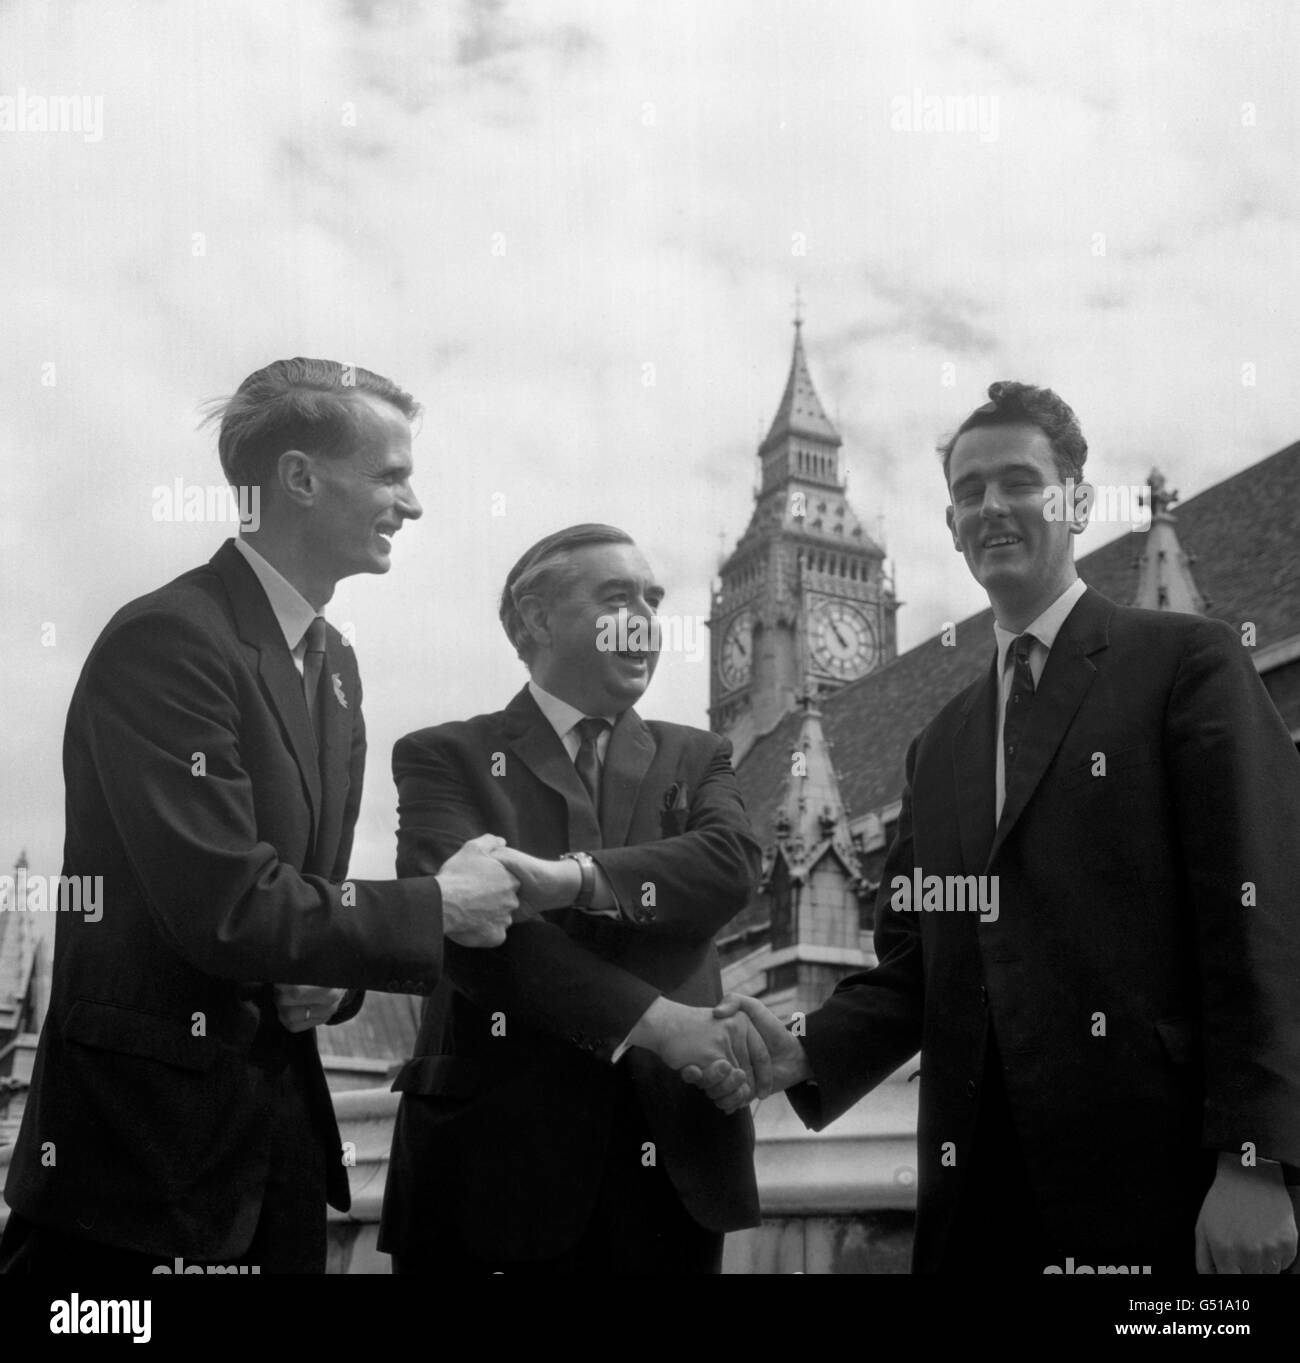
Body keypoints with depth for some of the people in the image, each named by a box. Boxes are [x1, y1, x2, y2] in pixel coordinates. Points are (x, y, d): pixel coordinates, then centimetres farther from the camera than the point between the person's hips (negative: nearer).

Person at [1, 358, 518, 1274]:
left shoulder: (333, 661, 10)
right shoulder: (165, 641, -18)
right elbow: (226, 907, -24)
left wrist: (328, 978, -4)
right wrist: (437, 906, -14)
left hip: (284, 1108, 8)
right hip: (143, 1118, -8)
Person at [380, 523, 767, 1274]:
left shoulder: (697, 757, 14)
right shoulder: (446, 757, 3)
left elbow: (732, 863, -7)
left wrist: (575, 879, -24)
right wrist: (655, 1021, -23)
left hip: (671, 1151, 3)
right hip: (497, 1150, -3)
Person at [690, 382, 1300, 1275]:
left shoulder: (1187, 662, 0)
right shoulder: (941, 743, 18)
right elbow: (912, 961, 16)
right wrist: (805, 1055, -3)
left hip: (1153, 1181, -5)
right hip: (978, 1187, 5)